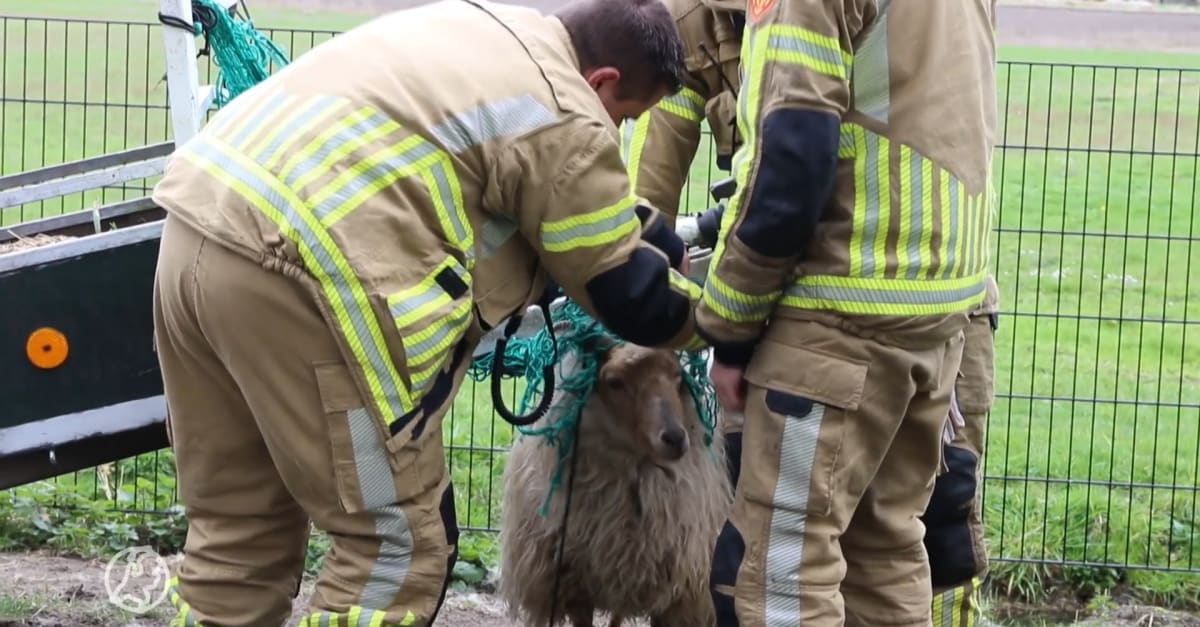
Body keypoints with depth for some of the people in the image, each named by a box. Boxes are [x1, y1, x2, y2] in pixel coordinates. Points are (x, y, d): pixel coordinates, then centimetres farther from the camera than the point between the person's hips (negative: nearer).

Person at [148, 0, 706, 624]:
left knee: (237, 529, 19)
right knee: (397, 544, 3)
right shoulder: (565, 122, -1)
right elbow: (629, 295, 8)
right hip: (295, 271, -10)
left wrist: (658, 238, 45)